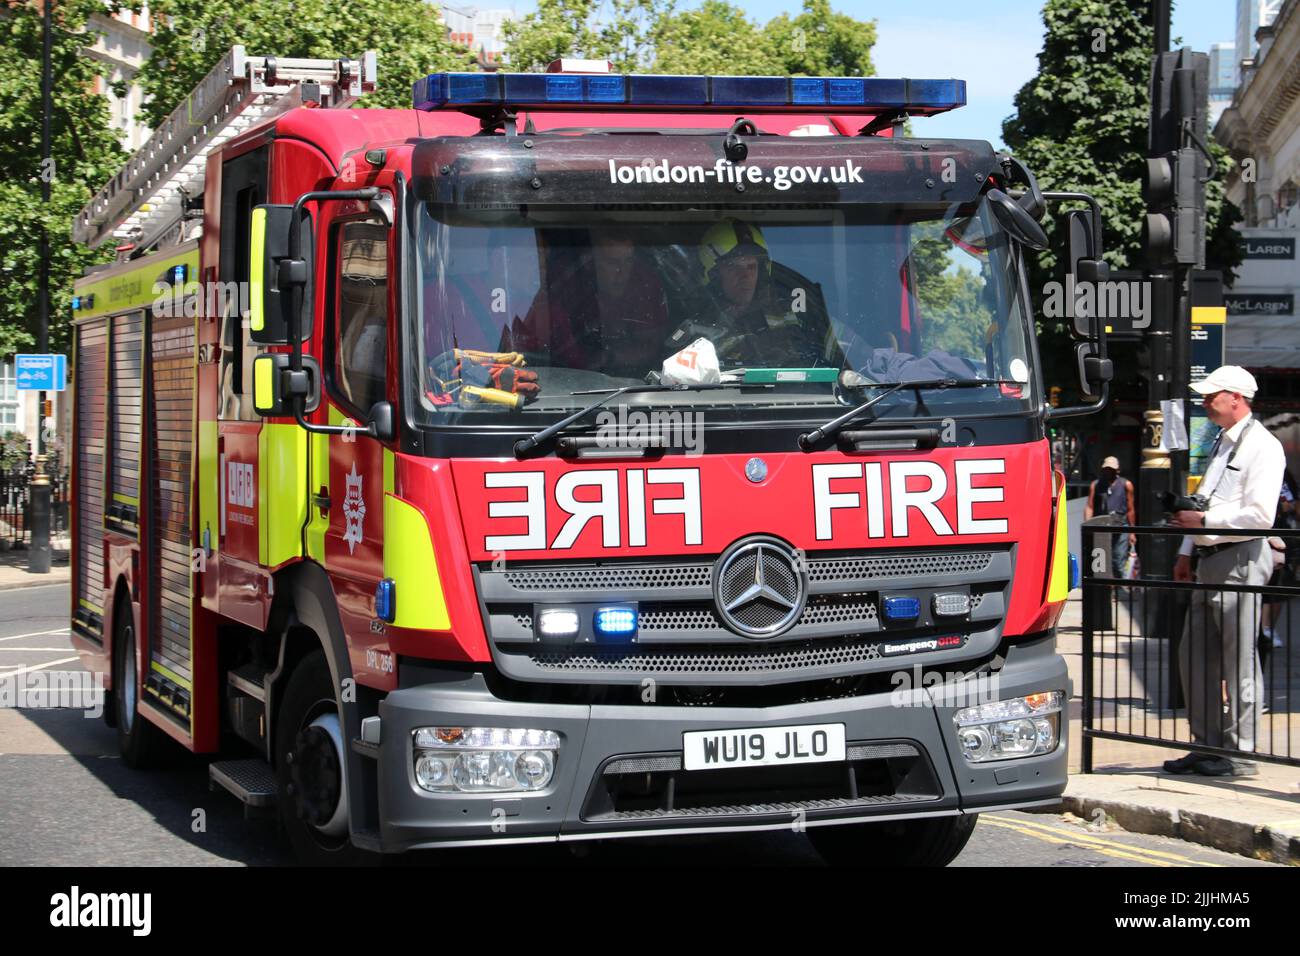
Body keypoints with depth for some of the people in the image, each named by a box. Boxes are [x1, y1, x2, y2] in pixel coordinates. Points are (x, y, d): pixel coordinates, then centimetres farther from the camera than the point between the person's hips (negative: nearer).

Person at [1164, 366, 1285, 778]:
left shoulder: (1262, 447, -10)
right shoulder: (1222, 443, 20)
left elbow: (1259, 515, -19)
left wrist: (1204, 521, -17)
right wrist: (1186, 552, 20)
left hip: (1240, 561, -10)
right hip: (1210, 560, 10)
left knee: (1239, 660, -5)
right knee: (1195, 656, 10)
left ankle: (1240, 753, 0)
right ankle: (1208, 746, 18)